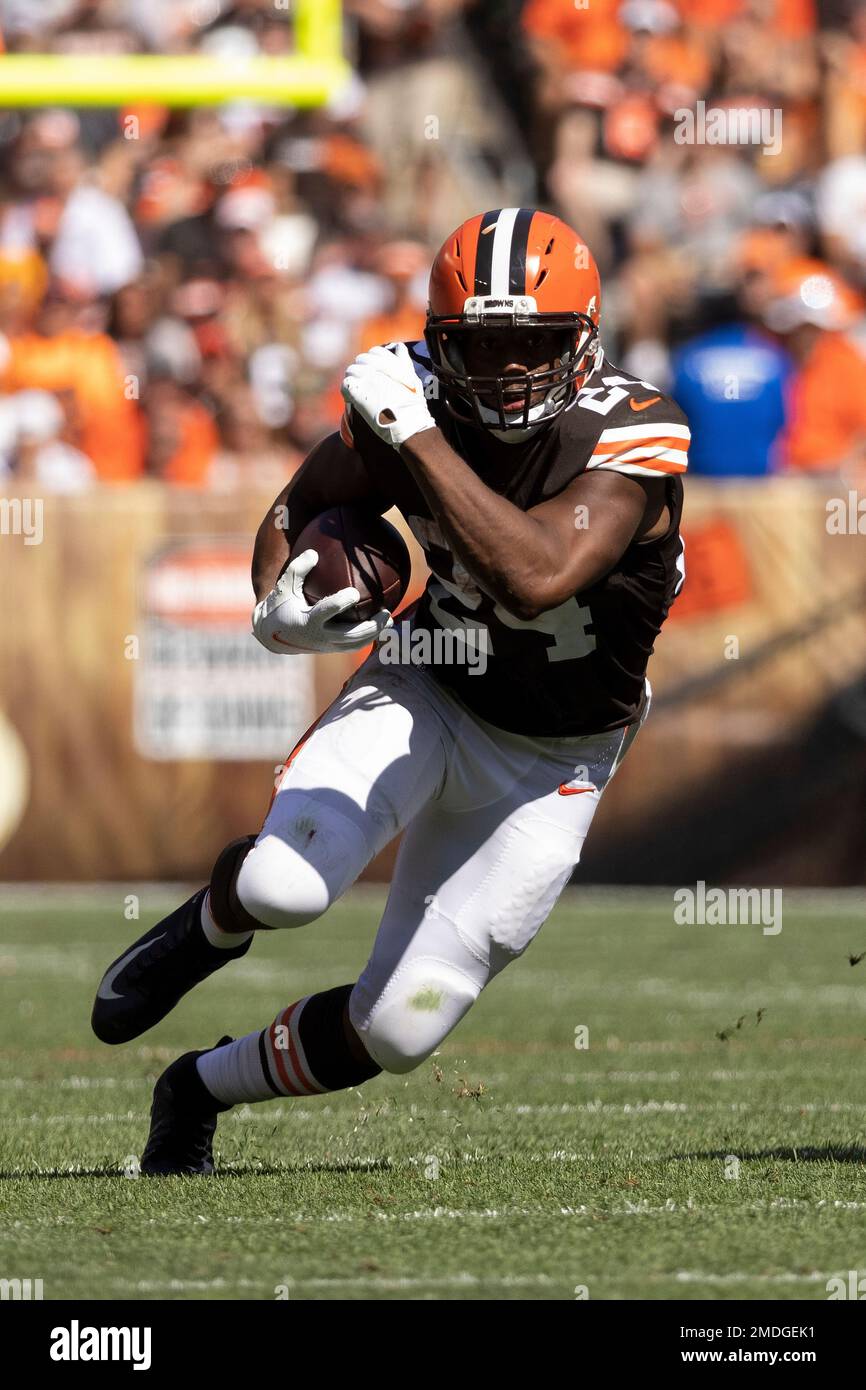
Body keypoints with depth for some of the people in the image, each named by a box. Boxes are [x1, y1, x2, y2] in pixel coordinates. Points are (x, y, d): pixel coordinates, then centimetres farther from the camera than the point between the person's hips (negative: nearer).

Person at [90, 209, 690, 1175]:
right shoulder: (417, 400, -15)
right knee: (285, 886, -28)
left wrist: (419, 436, -43)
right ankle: (211, 925, 11)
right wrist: (279, 607, -17)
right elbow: (299, 510, 4)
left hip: (549, 763, -1)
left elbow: (536, 580, -44)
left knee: (398, 1030, -5)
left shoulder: (629, 435, -27)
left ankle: (202, 1089, 25)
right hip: (427, 692, 1)